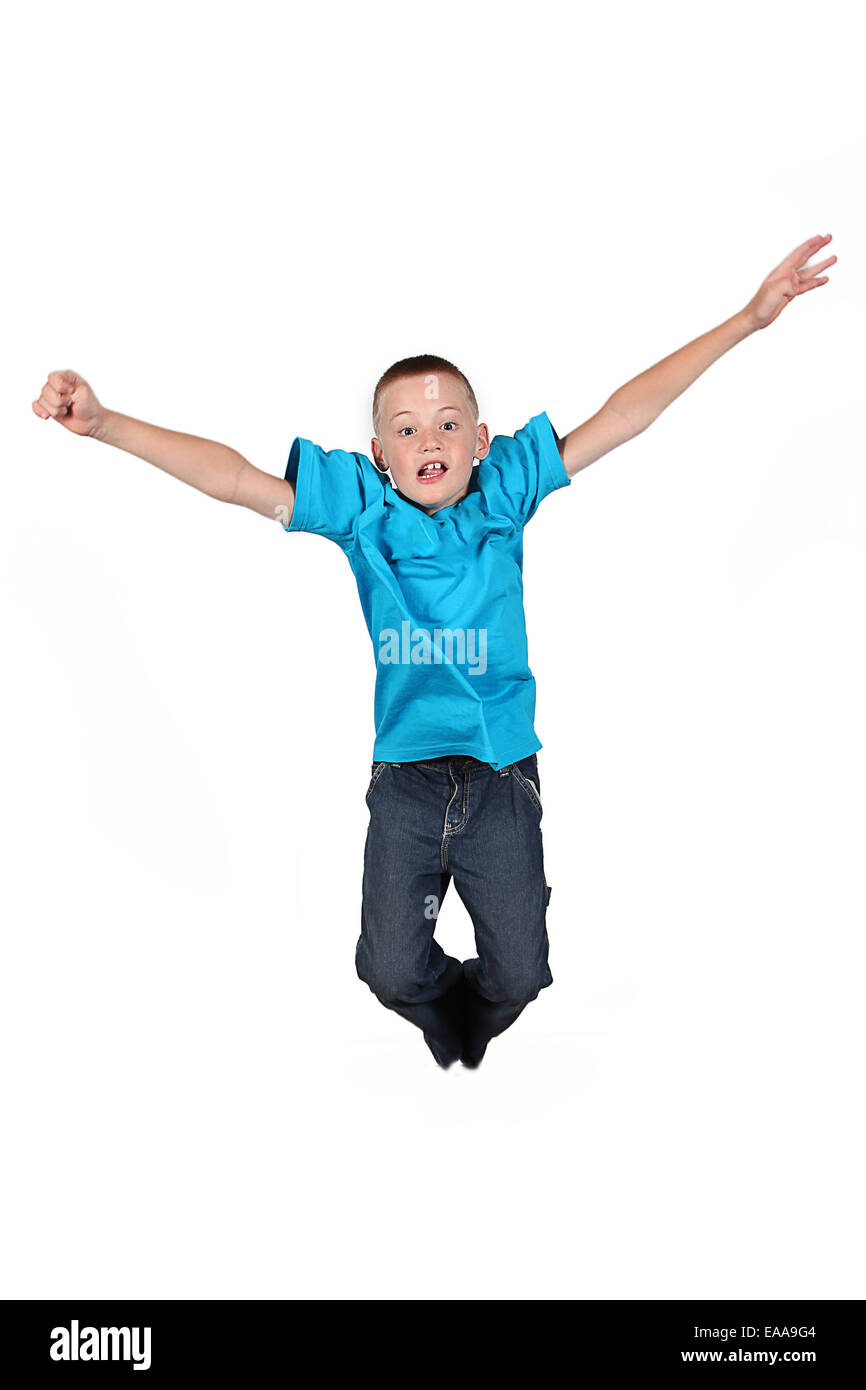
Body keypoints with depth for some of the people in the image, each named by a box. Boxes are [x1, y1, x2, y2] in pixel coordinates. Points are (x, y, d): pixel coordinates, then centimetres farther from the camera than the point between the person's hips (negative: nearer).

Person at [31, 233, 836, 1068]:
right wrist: (105, 425, -22)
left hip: (503, 777, 1)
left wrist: (748, 319, -5)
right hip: (406, 782, 0)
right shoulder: (359, 509, -5)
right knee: (393, 973, 4)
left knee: (518, 977, 9)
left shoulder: (505, 493, -4)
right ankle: (445, 1023, 43)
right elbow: (233, 478, -11)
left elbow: (620, 418, -5)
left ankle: (473, 1030, 47)